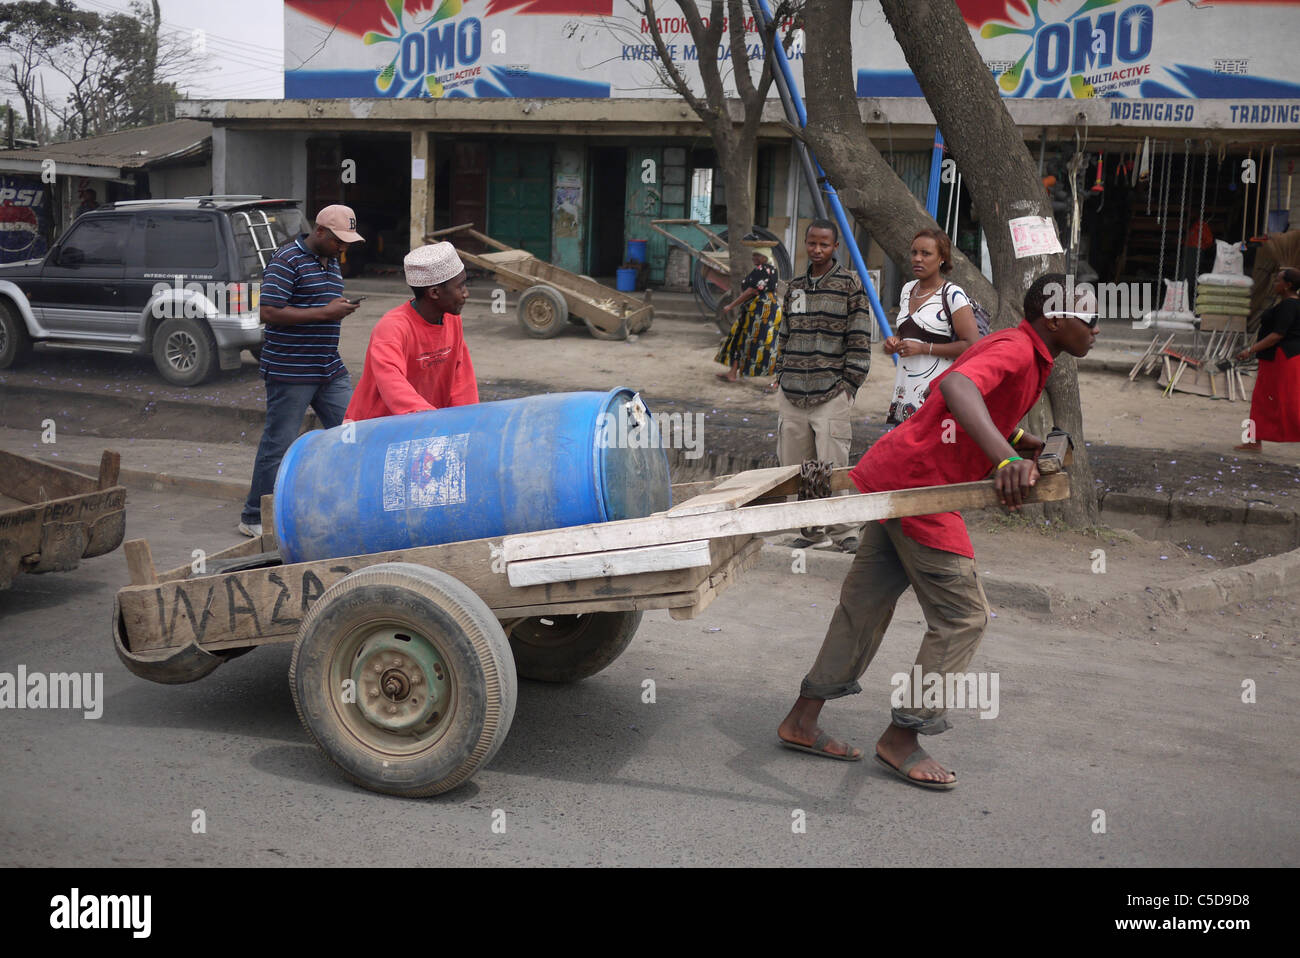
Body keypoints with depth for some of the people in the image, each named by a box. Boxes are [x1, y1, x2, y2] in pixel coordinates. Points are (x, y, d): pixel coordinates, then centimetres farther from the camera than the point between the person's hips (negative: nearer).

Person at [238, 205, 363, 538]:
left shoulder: (332, 262, 16)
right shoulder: (287, 260, -12)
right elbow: (269, 312, -21)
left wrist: (342, 309, 10)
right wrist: (325, 312, -21)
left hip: (330, 369, 8)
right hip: (290, 370, -8)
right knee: (279, 444, -1)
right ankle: (254, 518, 11)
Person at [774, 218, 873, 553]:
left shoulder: (850, 285, -1)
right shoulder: (795, 287, 15)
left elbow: (860, 341, -3)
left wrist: (849, 385, -8)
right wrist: (782, 379, 14)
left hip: (831, 395, -5)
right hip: (791, 395, 5)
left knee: (833, 466, -9)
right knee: (794, 467, 6)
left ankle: (844, 531, 4)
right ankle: (811, 531, 18)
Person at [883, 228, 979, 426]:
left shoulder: (952, 295, -8)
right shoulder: (908, 289, 15)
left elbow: (972, 345, -14)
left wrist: (924, 348, -15)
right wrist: (893, 341, 7)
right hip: (904, 391, 7)